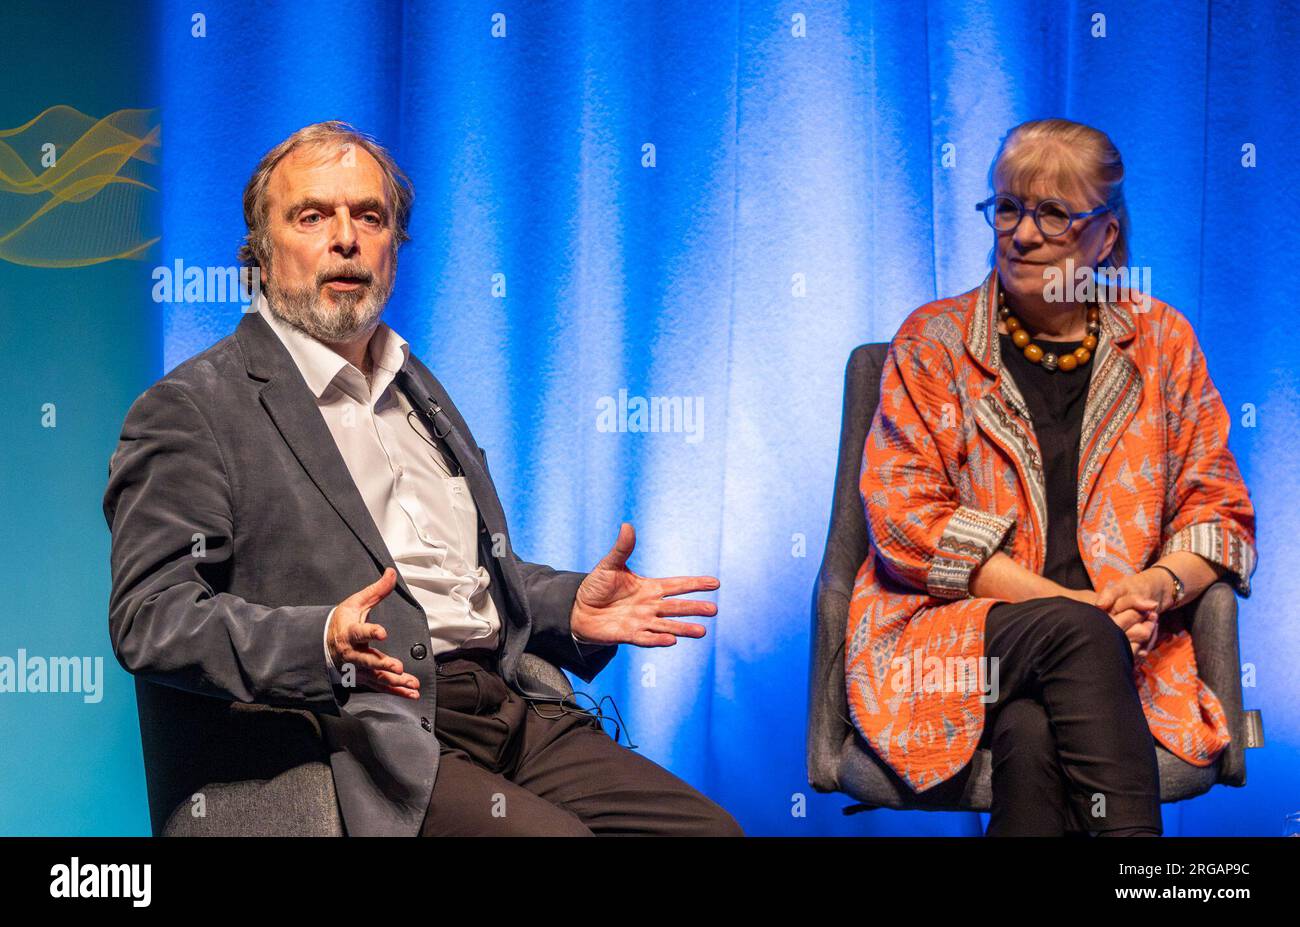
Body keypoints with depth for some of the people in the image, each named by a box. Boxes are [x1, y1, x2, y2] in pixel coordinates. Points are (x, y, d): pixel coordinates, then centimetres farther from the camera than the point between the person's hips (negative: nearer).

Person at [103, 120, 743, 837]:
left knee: (707, 828, -11)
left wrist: (571, 608, 12)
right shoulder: (191, 409, 0)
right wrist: (321, 644, -26)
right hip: (371, 739, -7)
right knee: (554, 835, -29)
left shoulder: (415, 390, 26)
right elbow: (151, 617, -10)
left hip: (510, 709, 7)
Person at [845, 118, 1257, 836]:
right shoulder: (933, 341, 7)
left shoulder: (1159, 341, 14)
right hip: (947, 633, 0)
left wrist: (1162, 583, -12)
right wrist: (1069, 603, -13)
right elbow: (903, 517, -3)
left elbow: (1218, 508, 13)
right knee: (1076, 631, -34)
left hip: (1119, 651, 1)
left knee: (1033, 739, -35)